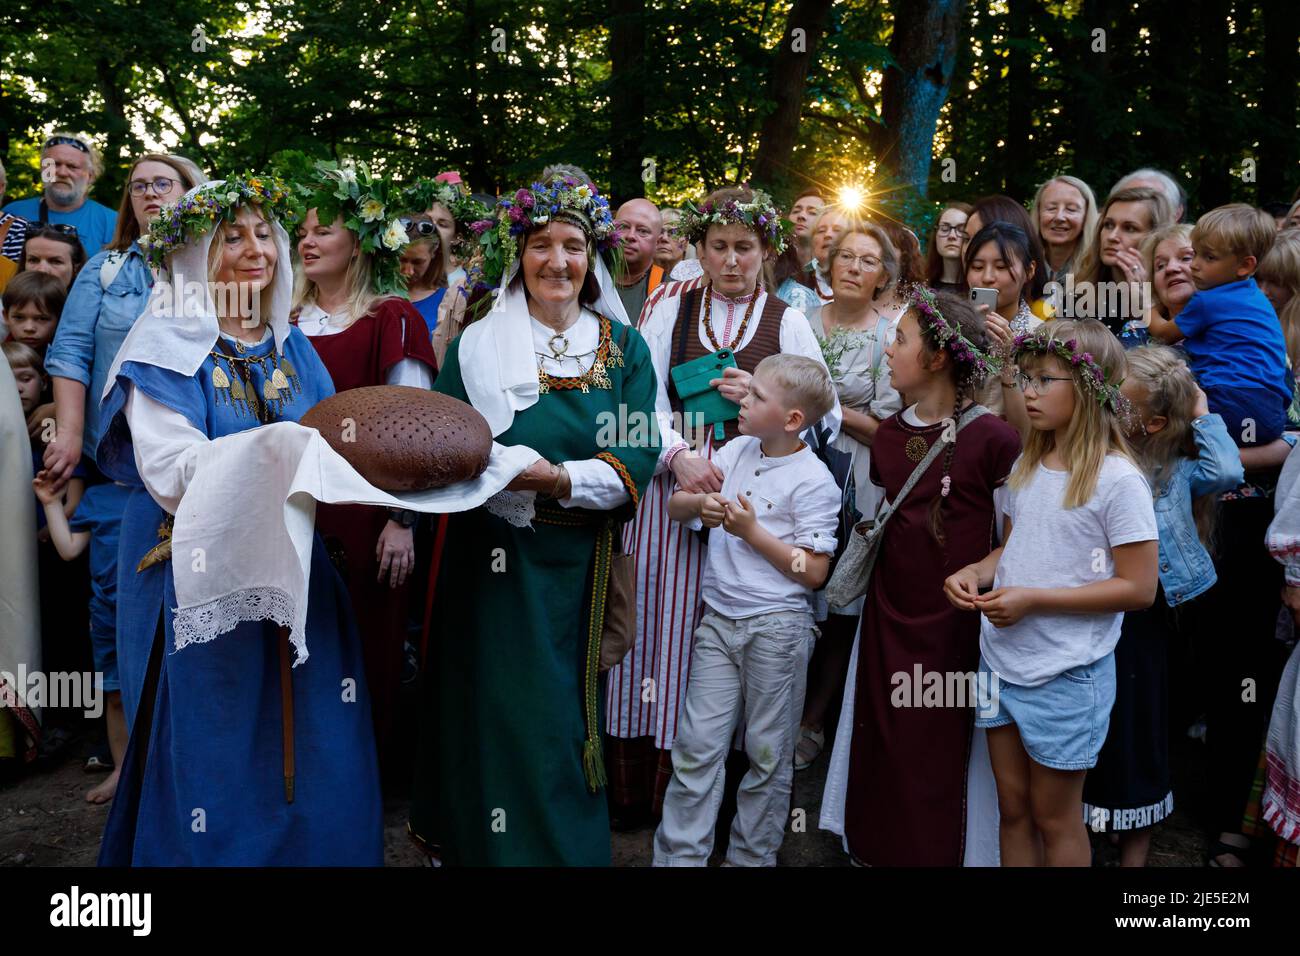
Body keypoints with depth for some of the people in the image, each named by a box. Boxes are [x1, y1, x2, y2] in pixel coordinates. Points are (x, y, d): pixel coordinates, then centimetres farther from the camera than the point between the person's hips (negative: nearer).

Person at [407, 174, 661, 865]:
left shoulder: (624, 348, 5)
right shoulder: (478, 344, 2)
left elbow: (637, 457, -6)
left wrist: (562, 481, -22)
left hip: (580, 563, 1)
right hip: (493, 557, -1)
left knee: (564, 717, 9)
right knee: (497, 707, 4)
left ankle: (568, 845, 29)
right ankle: (481, 842, 26)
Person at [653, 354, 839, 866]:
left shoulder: (813, 481, -9)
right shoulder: (736, 450, 7)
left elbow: (813, 572, -13)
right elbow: (675, 506, 12)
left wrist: (752, 531, -15)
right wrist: (701, 503, -10)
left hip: (777, 627, -5)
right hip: (718, 620, 5)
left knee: (767, 752, 9)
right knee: (697, 744, 5)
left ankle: (751, 857, 24)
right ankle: (678, 855, 14)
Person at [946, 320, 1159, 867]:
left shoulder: (1117, 480, -16)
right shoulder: (1027, 465, 5)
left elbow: (1138, 588, -17)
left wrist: (1033, 600, -22)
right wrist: (976, 571, -6)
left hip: (1066, 675, -6)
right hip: (999, 661, 6)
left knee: (1054, 817, 11)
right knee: (1013, 808, 18)